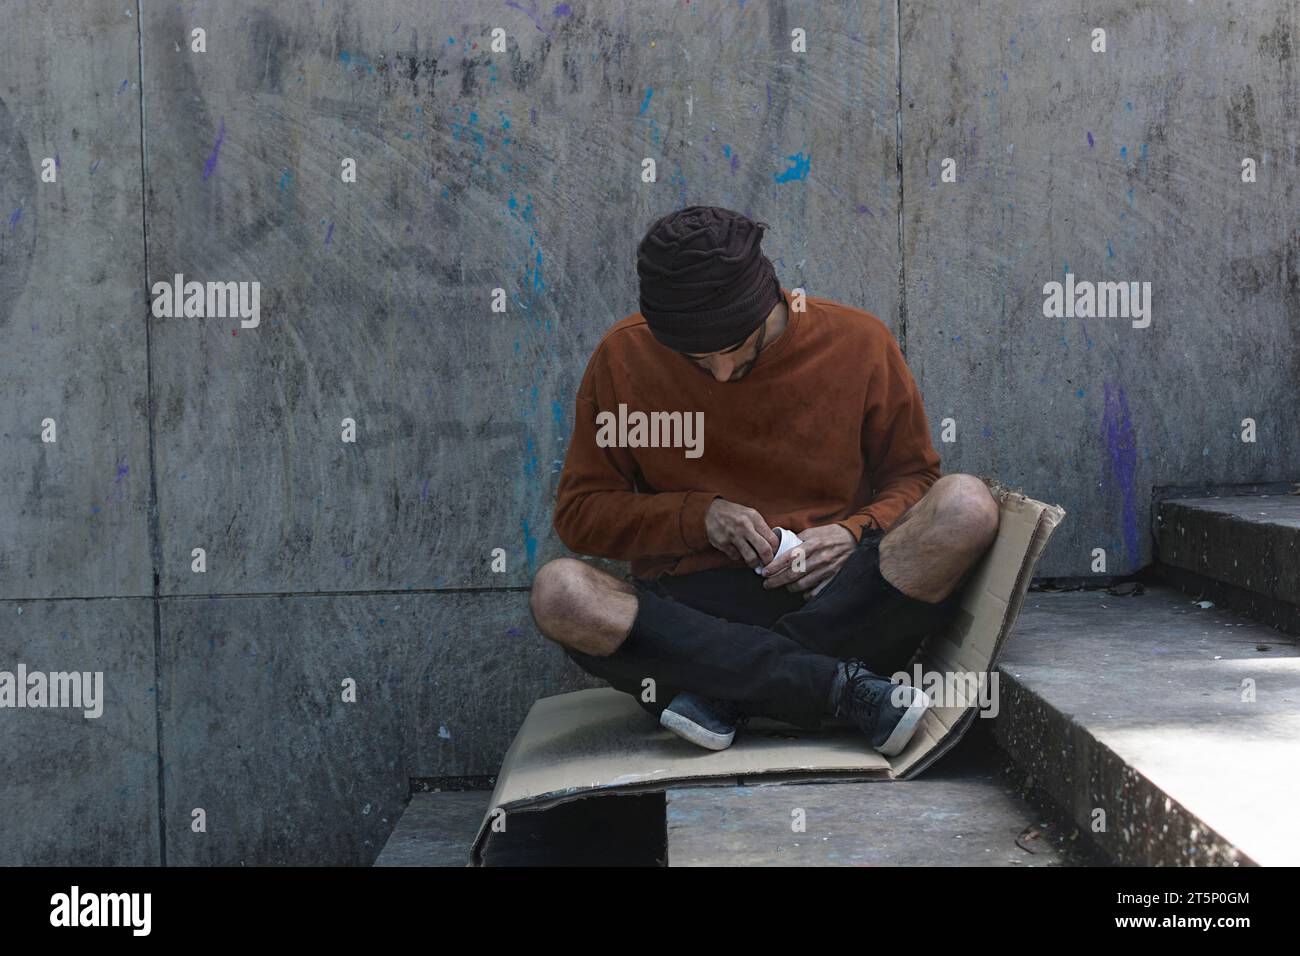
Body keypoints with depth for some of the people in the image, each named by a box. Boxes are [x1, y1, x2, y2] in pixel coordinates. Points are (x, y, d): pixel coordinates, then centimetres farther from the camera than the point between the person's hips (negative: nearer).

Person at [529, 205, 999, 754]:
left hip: (836, 599, 1)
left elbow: (913, 476, 12)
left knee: (967, 506, -26)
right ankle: (844, 686, -29)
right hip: (689, 607, 0)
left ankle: (725, 694, -24)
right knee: (558, 593, -31)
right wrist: (699, 515, -10)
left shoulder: (858, 341, 2)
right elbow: (579, 512, 6)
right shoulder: (624, 359, 1)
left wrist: (856, 532, -9)